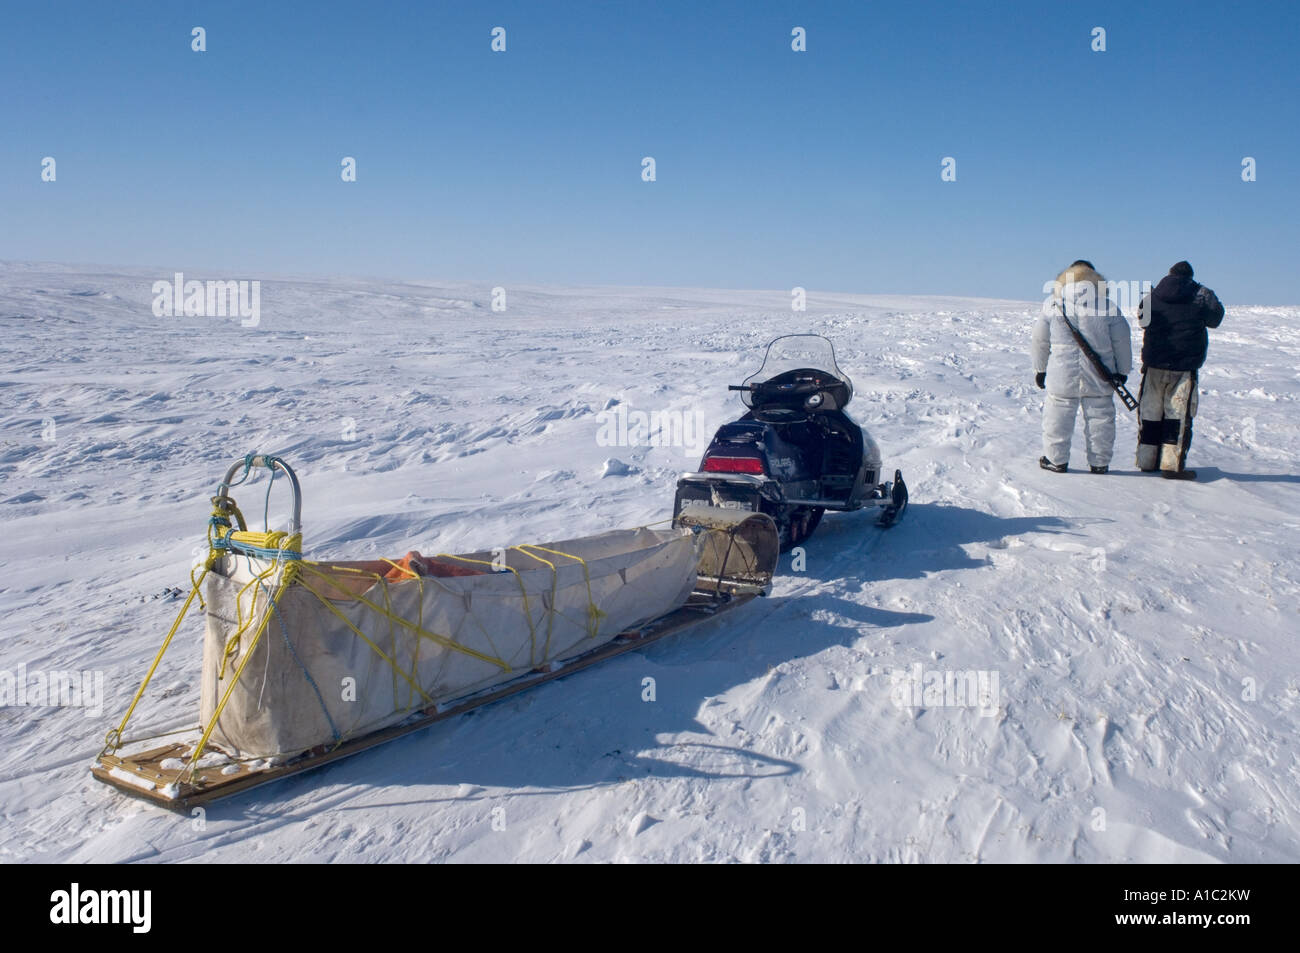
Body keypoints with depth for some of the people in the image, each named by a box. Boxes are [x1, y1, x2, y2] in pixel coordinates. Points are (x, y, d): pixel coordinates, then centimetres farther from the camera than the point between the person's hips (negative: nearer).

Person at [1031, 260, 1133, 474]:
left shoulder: (1052, 303, 2)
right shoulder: (1107, 305, 0)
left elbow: (1040, 340, 7)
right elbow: (1122, 340, 4)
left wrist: (1040, 369, 16)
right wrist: (1122, 370, 14)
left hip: (1062, 374, 0)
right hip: (1098, 376, 0)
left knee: (1058, 415, 9)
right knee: (1099, 416, 10)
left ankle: (1056, 460, 13)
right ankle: (1099, 463, 15)